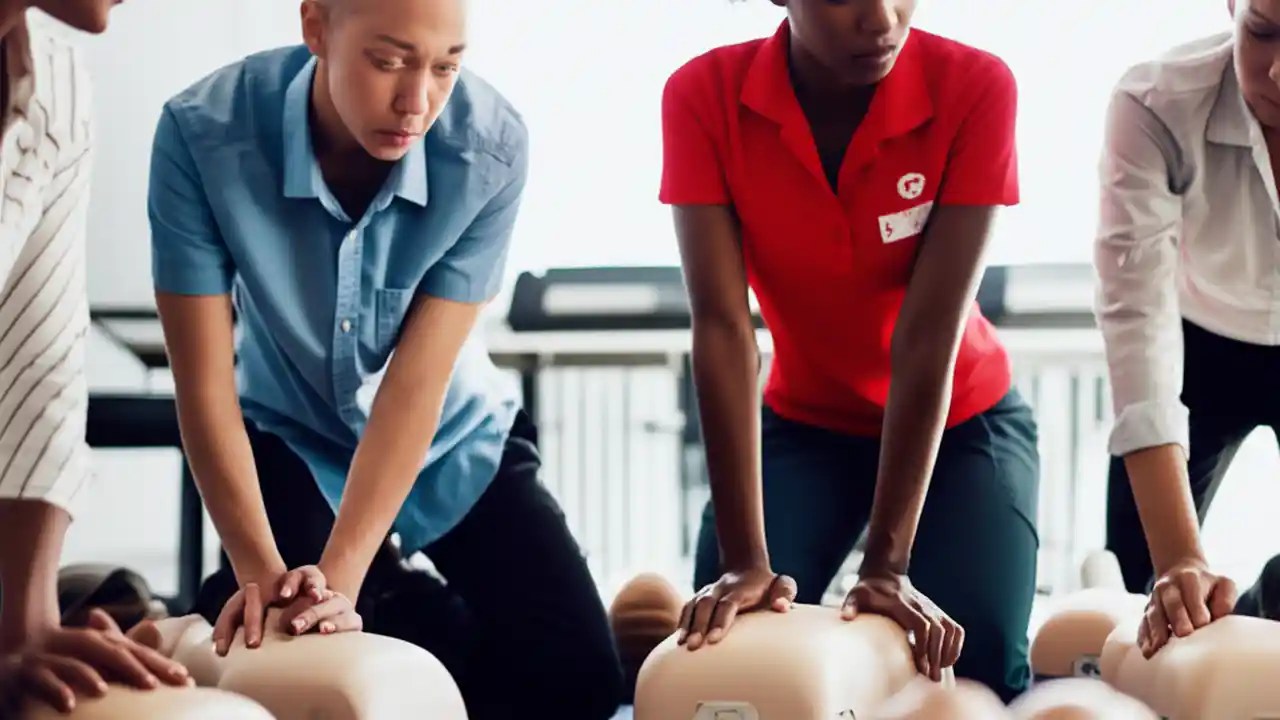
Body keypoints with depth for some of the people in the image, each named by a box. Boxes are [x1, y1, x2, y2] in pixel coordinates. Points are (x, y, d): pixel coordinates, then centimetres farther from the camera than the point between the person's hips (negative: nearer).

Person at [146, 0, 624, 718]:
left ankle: (399, 616, 17)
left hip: (454, 439, 1)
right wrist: (260, 571, -30)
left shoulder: (493, 146, -28)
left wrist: (341, 579, -33)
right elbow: (204, 380, -23)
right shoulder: (203, 134, -28)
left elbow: (418, 378, -26)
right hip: (291, 439, 0)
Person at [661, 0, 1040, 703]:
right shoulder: (703, 96, -22)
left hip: (962, 421, -1)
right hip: (803, 422, 1)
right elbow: (721, 327, -28)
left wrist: (888, 564, -33)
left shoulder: (976, 88, -26)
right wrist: (745, 560, -34)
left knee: (979, 664, -20)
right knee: (728, 649, -20)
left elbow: (930, 334, -29)